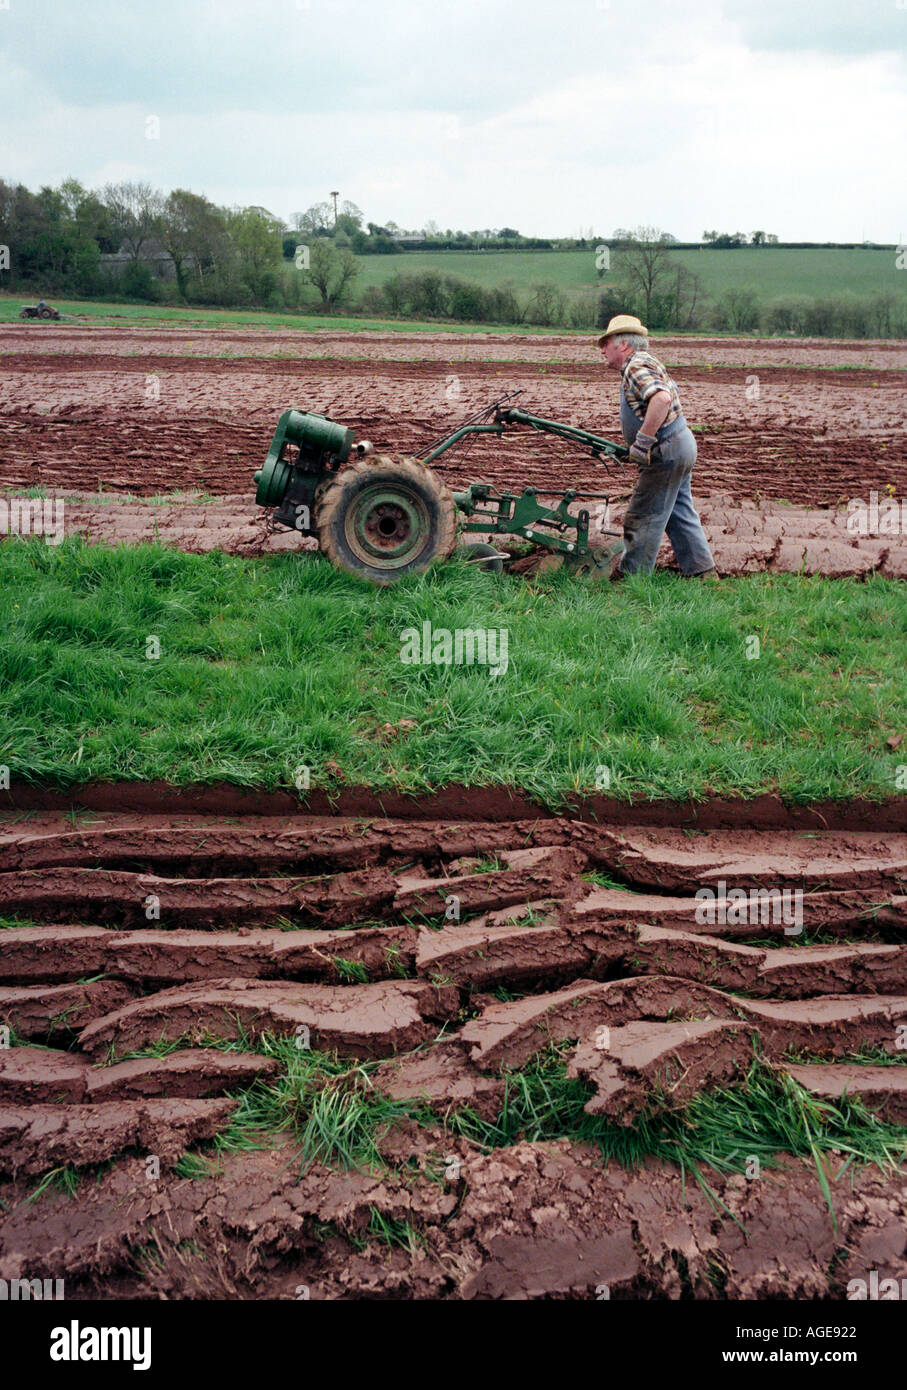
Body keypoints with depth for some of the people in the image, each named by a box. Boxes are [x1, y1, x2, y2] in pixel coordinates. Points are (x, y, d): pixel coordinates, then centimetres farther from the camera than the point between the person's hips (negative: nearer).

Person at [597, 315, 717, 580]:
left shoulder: (636, 365, -15)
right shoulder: (642, 363, 17)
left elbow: (662, 399, -33)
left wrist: (643, 440, -28)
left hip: (667, 451, -11)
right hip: (681, 446, 11)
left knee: (642, 518, -1)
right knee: (680, 515, 17)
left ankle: (629, 577, 9)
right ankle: (703, 573, 22)